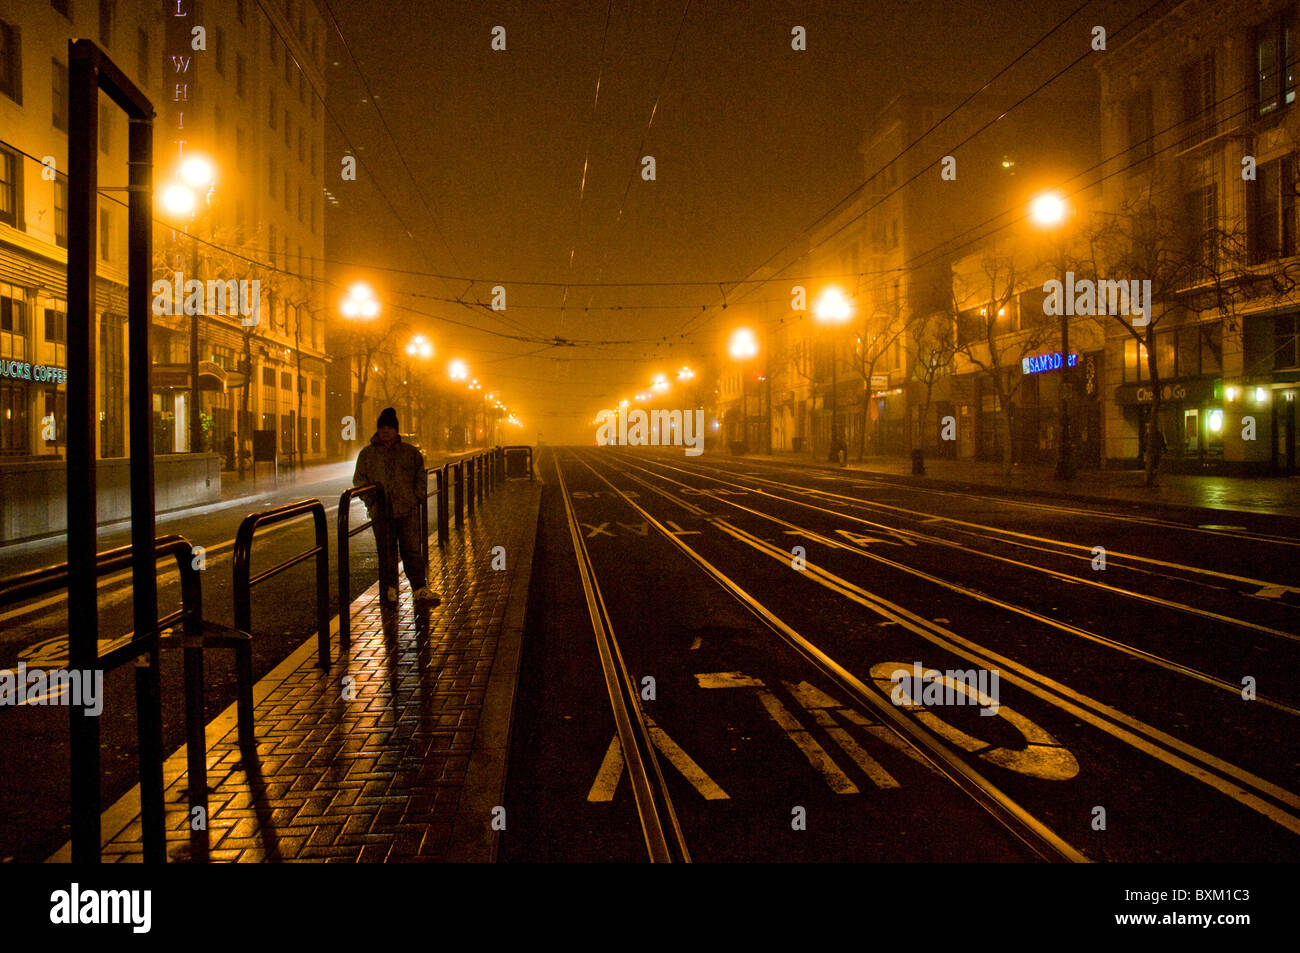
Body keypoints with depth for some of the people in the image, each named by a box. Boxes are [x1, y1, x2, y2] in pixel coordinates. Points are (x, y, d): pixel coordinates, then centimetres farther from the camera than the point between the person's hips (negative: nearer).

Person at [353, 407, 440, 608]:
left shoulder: (410, 452, 8)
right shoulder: (367, 453, 8)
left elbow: (421, 477, 15)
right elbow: (359, 479, 10)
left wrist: (415, 497, 2)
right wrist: (371, 500, -2)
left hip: (407, 510, 0)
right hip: (381, 512, 0)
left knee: (412, 550, -1)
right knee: (386, 552, 4)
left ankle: (420, 589, 5)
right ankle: (389, 590, 13)